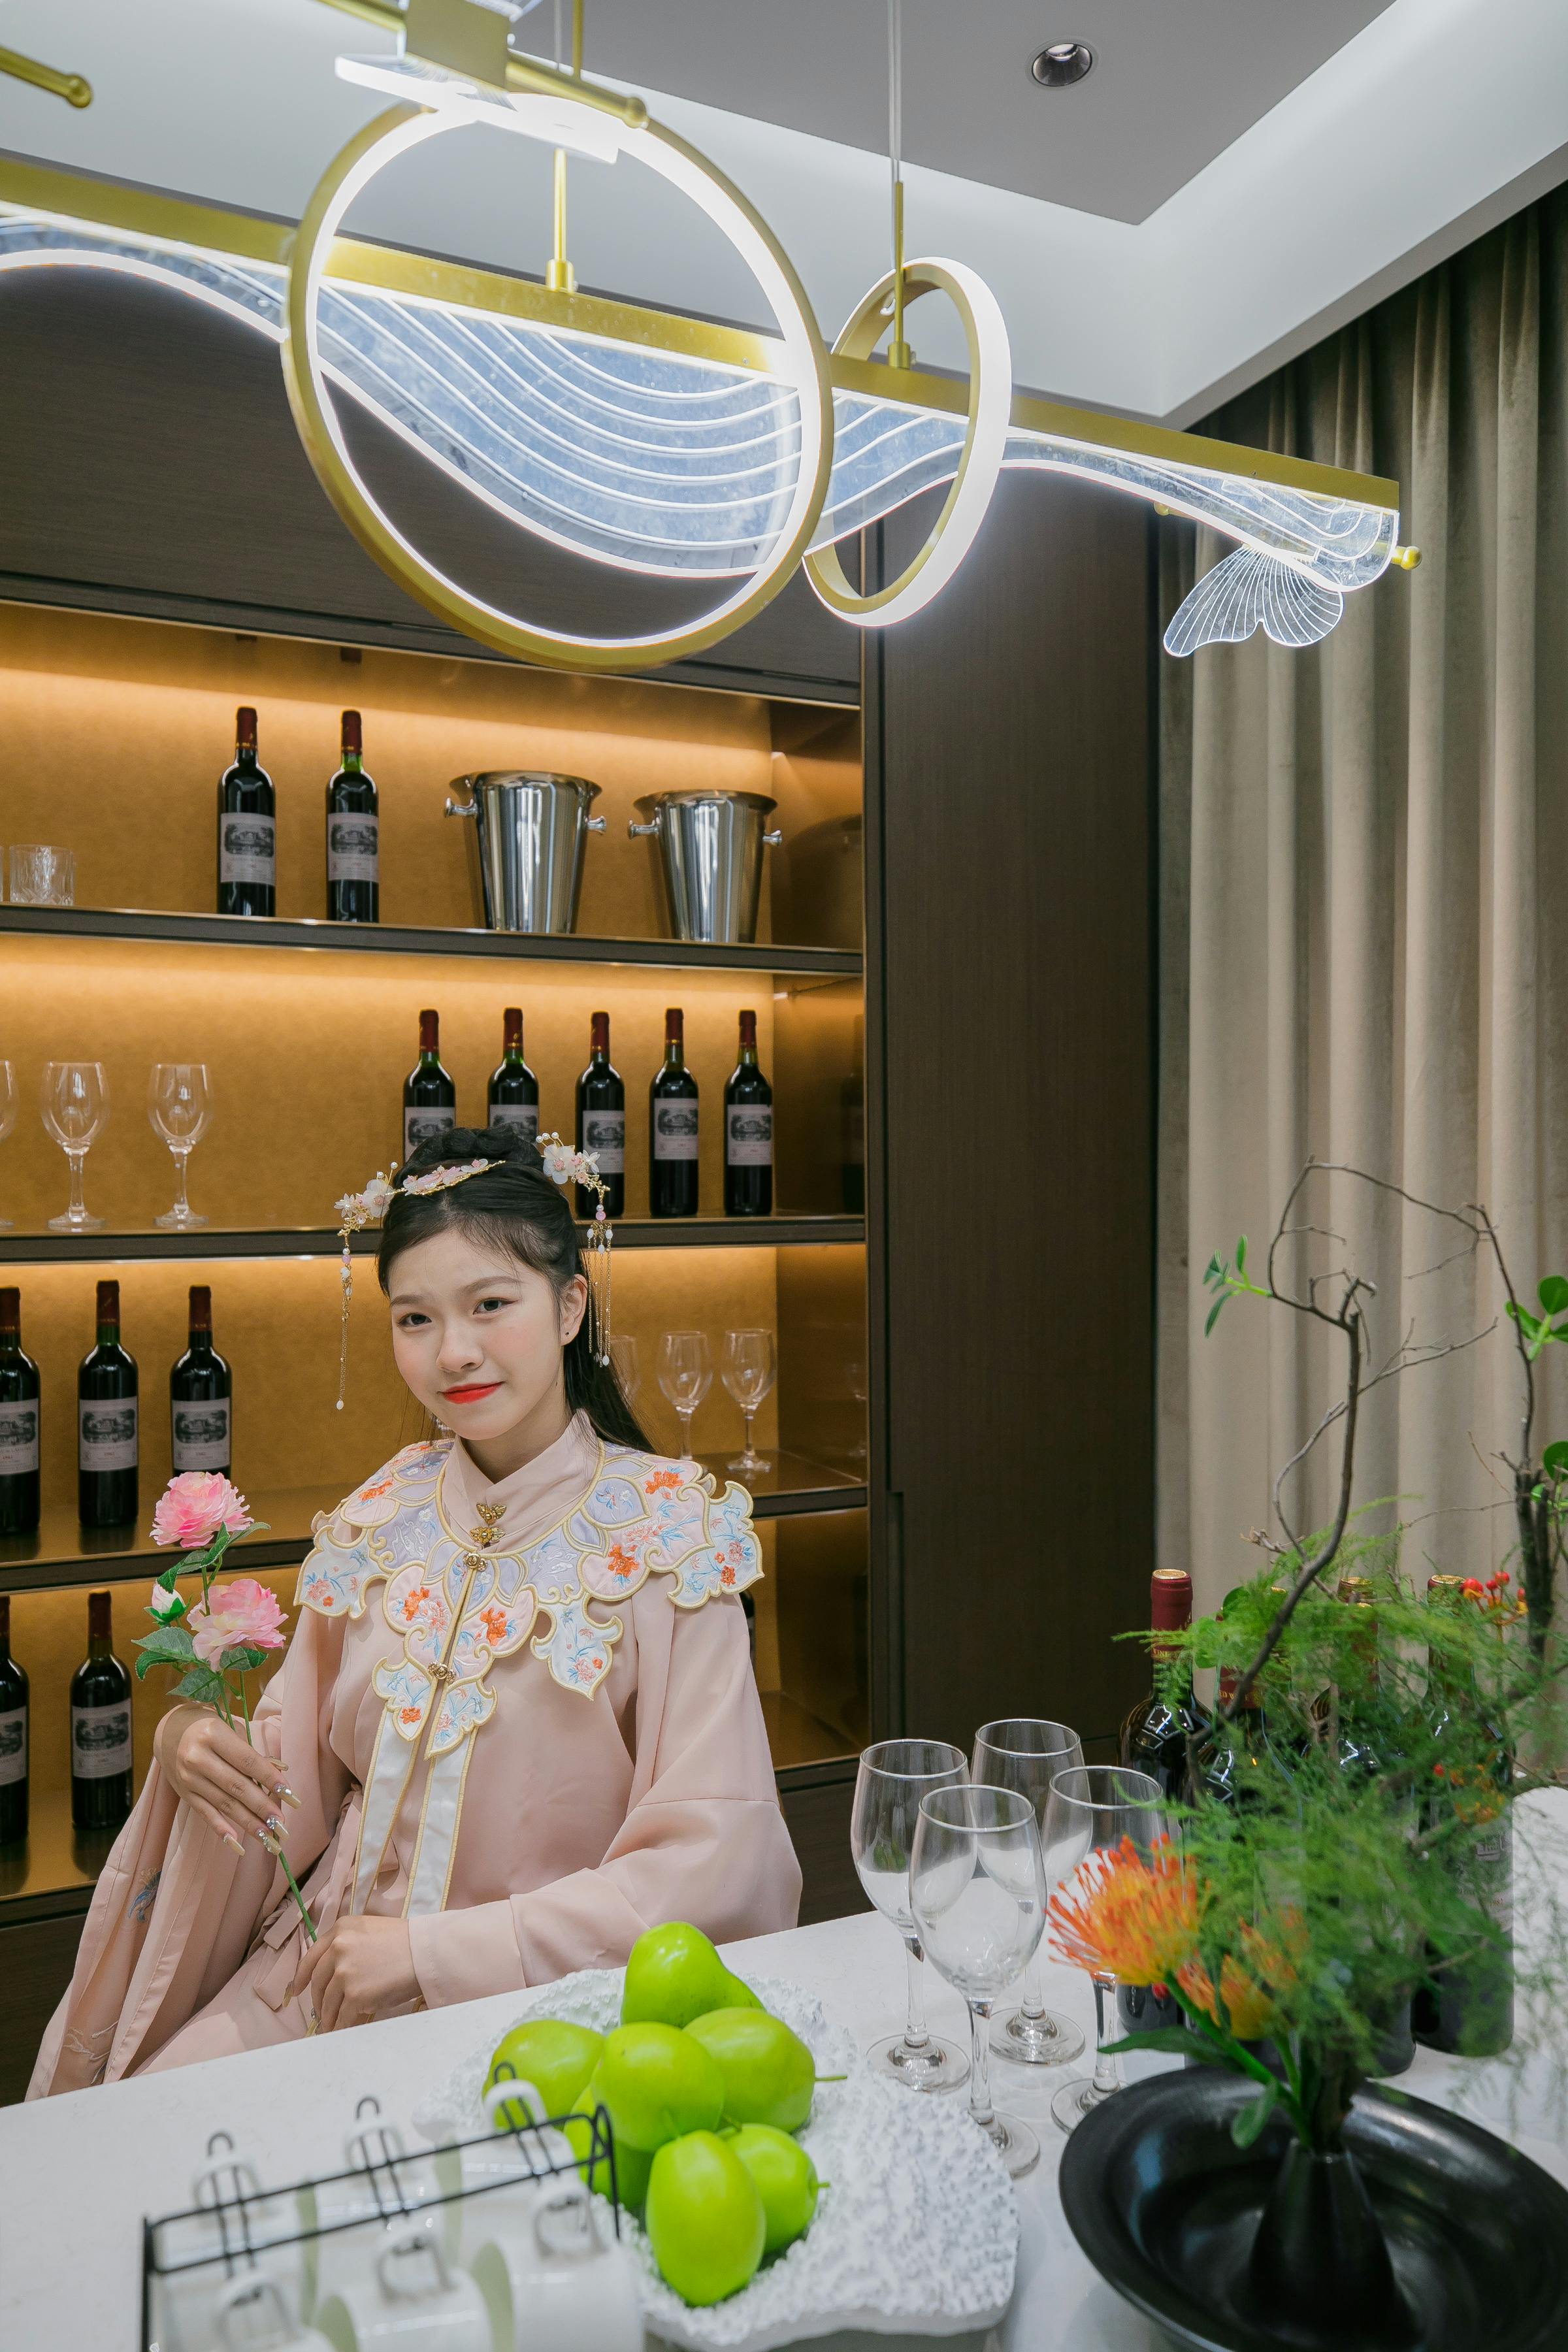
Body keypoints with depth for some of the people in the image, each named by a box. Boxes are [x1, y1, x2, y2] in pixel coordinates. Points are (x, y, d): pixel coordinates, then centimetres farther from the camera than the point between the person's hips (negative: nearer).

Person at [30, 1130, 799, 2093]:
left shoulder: (668, 1535, -15)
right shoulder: (381, 1519, 0)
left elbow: (715, 1867, -18)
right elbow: (303, 1777, 9)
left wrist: (434, 1948, -19)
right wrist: (197, 1745, -13)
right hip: (325, 1970, 5)